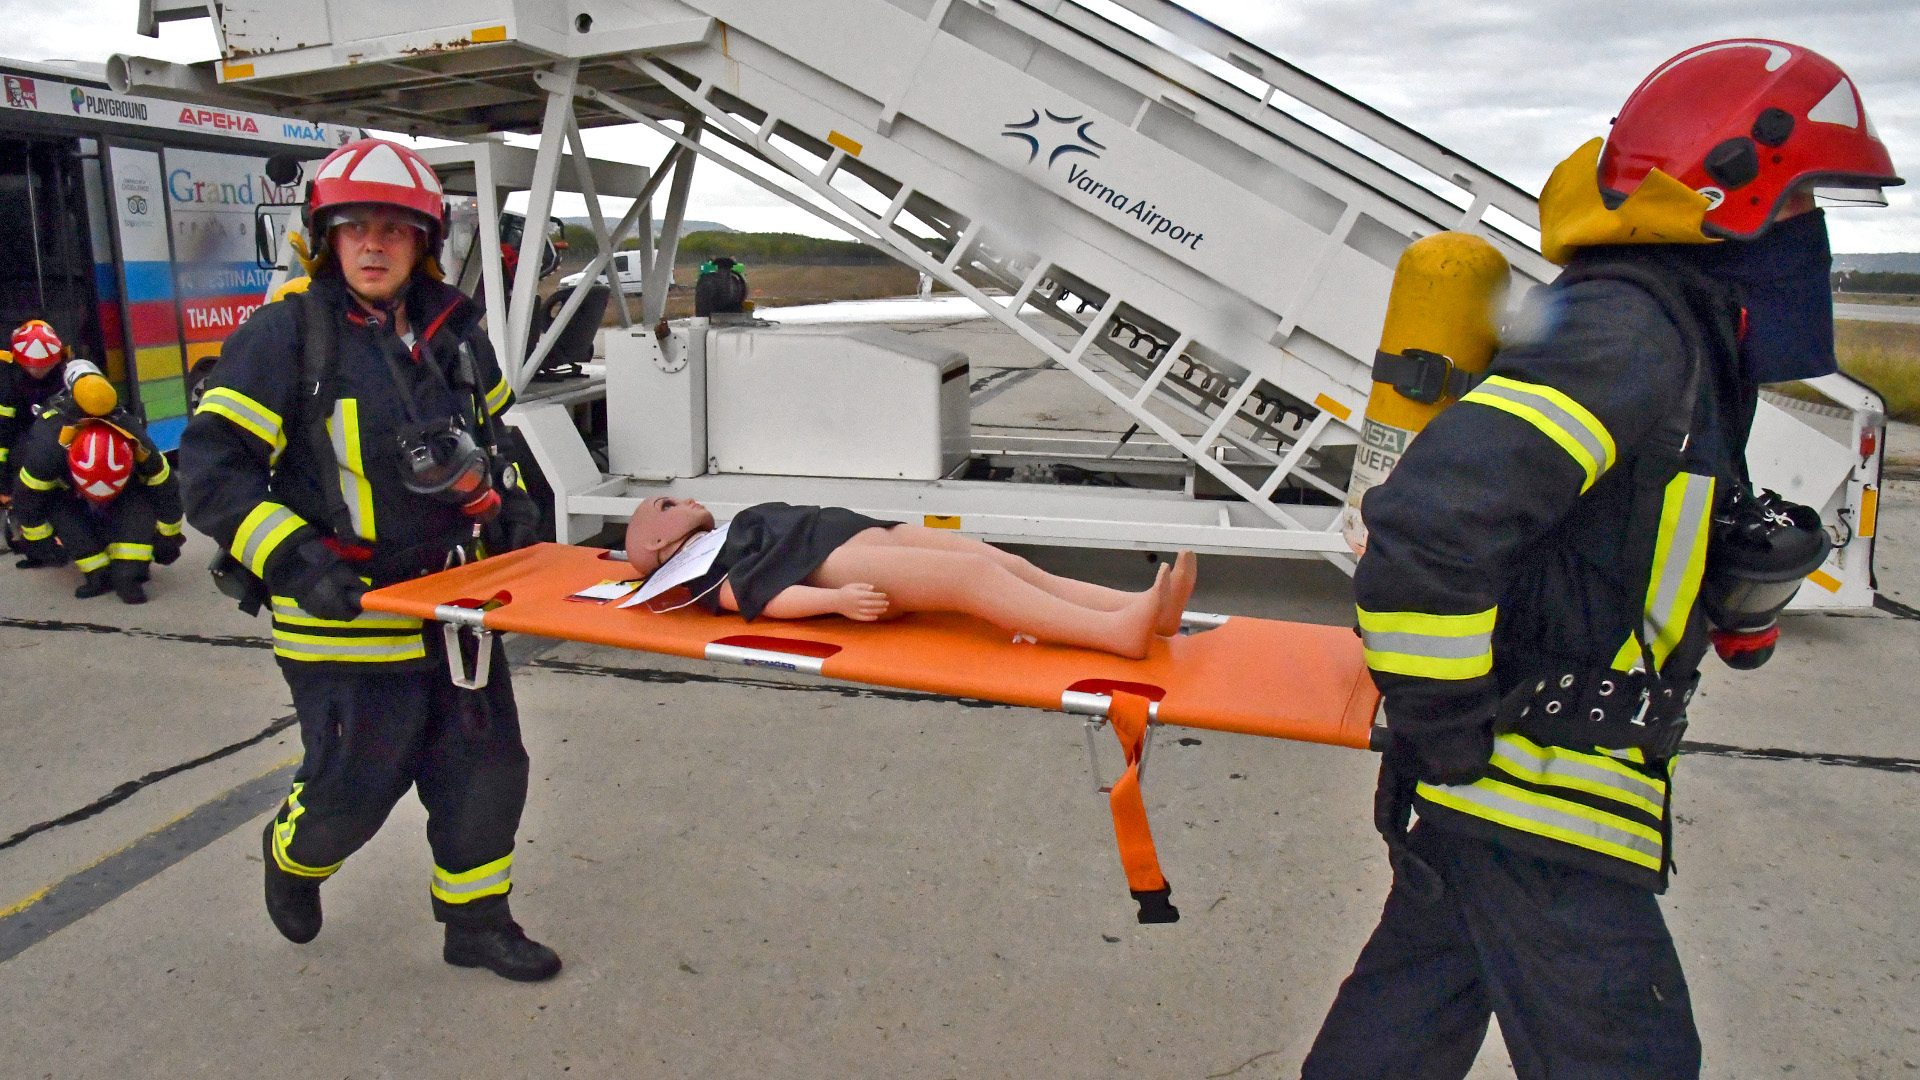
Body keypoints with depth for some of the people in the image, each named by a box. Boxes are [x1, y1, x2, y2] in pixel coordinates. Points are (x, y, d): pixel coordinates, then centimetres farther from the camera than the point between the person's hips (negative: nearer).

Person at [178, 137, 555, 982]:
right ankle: (293, 854, 41)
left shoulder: (454, 330, 6)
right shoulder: (285, 333, -11)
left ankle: (476, 920, 30)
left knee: (485, 762, 10)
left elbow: (487, 429, 24)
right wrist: (297, 562, -22)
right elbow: (211, 467, -12)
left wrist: (507, 500, 7)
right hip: (346, 608, -5)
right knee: (355, 784, 5)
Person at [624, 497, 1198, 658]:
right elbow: (759, 596, -9)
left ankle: (1141, 606, -29)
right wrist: (834, 601, -25)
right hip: (836, 564, -9)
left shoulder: (742, 527, 35)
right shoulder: (703, 565, 8)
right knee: (976, 575, -29)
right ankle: (1120, 631, -43)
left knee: (1014, 565, -13)